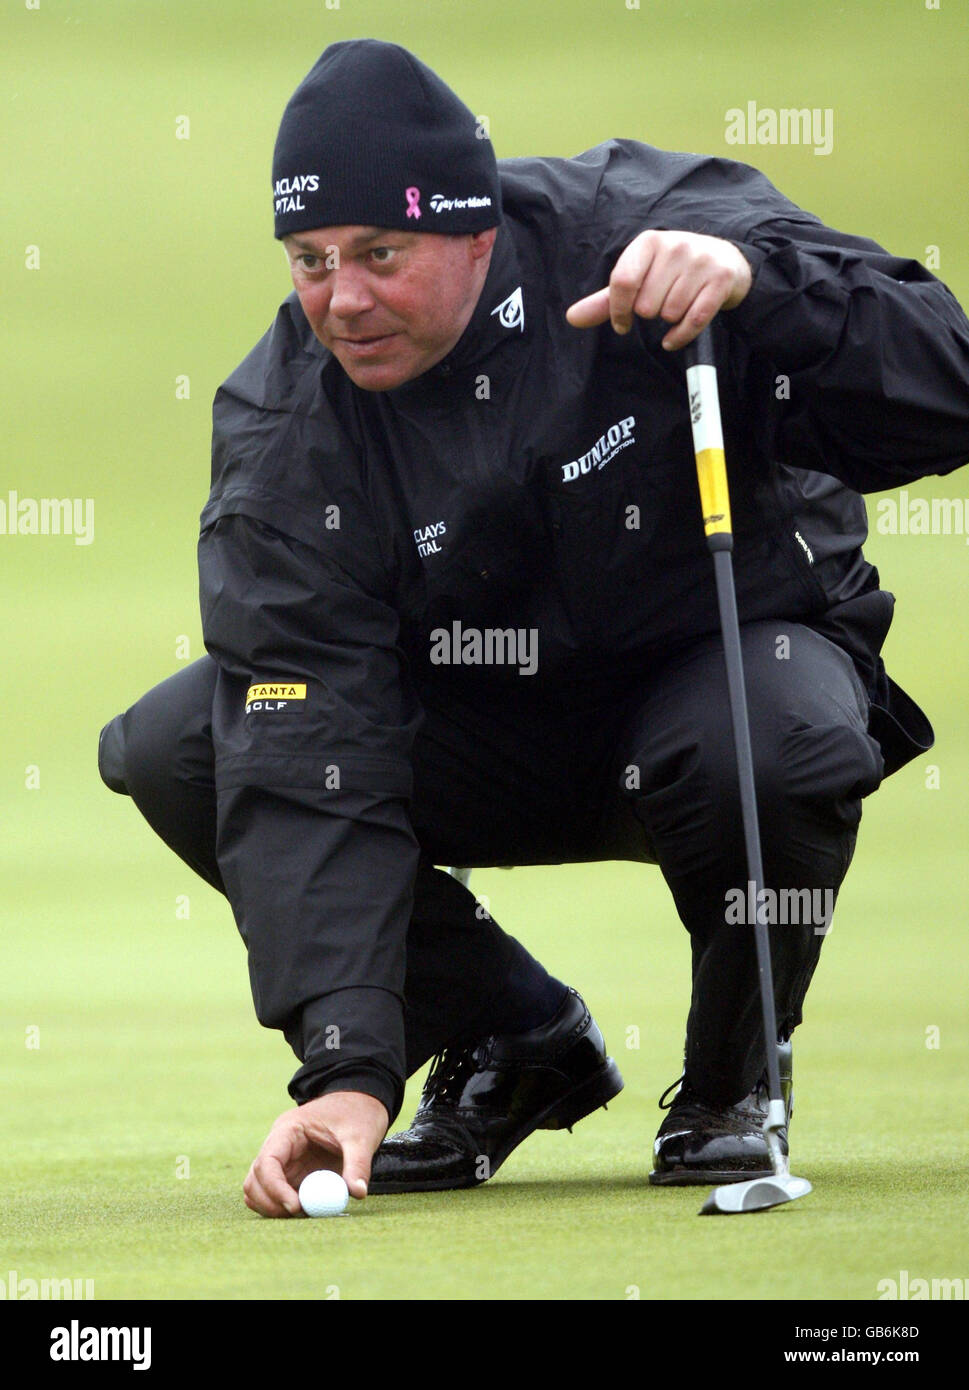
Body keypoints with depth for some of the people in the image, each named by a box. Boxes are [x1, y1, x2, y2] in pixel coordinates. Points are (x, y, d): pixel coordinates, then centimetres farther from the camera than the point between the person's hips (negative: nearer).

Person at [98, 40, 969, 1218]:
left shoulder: (652, 227, -23)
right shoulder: (284, 420, -19)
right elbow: (309, 759, -26)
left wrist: (757, 281, -46)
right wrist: (347, 1065, -37)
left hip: (729, 652, -3)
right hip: (473, 741, 3)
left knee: (780, 744, -38)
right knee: (173, 751, -18)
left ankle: (732, 1081, -6)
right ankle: (517, 1043, 1)